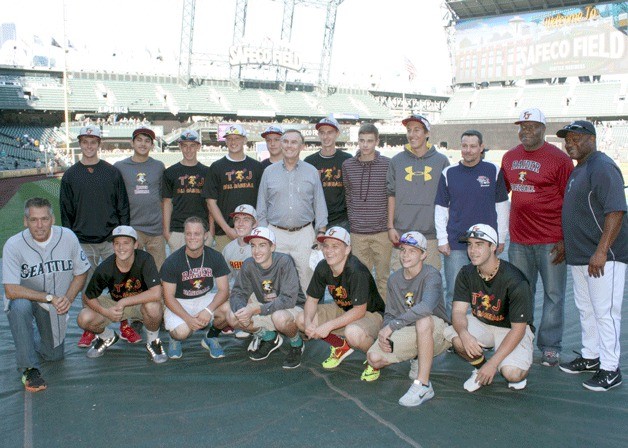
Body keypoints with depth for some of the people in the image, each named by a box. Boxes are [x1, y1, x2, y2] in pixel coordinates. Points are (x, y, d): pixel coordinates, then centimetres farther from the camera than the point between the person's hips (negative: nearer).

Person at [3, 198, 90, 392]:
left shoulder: (68, 237, -15)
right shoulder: (13, 245, -23)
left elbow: (81, 272, -1)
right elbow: (11, 290, -26)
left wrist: (68, 298, -15)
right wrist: (50, 298, -29)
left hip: (56, 304, 3)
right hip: (25, 298, -2)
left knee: (54, 354, 8)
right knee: (20, 306, -38)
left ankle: (30, 337, 42)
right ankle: (29, 369, -24)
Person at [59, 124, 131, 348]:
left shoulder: (112, 172, 4)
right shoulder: (70, 175, 7)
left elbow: (123, 207, 5)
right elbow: (66, 212, 8)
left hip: (111, 239, -1)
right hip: (83, 242, 1)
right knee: (88, 287, 7)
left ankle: (124, 325, 13)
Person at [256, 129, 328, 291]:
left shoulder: (311, 172, 6)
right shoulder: (269, 172, 7)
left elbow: (320, 206, 7)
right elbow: (261, 207, 10)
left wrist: (321, 233, 0)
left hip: (304, 234, 0)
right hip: (275, 234, 1)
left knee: (307, 275, 2)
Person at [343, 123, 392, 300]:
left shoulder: (387, 164, -1)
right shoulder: (347, 165, 6)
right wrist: (352, 219, 10)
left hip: (382, 231, -2)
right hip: (357, 232, 2)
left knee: (383, 276, 7)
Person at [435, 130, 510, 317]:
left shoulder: (494, 171, 3)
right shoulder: (449, 173, 4)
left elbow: (502, 206, 8)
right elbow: (441, 209, 6)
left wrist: (501, 238, 6)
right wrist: (442, 239, -1)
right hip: (455, 245, 0)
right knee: (453, 294, 4)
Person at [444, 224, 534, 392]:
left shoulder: (515, 281, -24)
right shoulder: (466, 274, -9)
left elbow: (518, 329, -22)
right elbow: (458, 311, -14)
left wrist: (493, 363, -27)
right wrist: (464, 334, -39)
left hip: (512, 330, -4)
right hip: (481, 324, 4)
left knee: (512, 373, -30)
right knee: (454, 336, -28)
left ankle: (519, 371, 10)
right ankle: (480, 367, 3)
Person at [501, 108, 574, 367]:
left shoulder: (559, 159, -6)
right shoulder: (509, 157, 10)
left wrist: (566, 240, -11)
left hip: (551, 241, -4)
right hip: (519, 240, 5)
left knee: (553, 294, 5)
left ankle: (550, 347, 17)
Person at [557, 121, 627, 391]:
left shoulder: (603, 168, -14)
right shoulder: (578, 170, 17)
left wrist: (601, 250, -27)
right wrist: (566, 245, 21)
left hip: (602, 258, -10)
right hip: (579, 257, 10)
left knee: (605, 312, -3)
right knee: (586, 310, 18)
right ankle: (590, 358, 31)